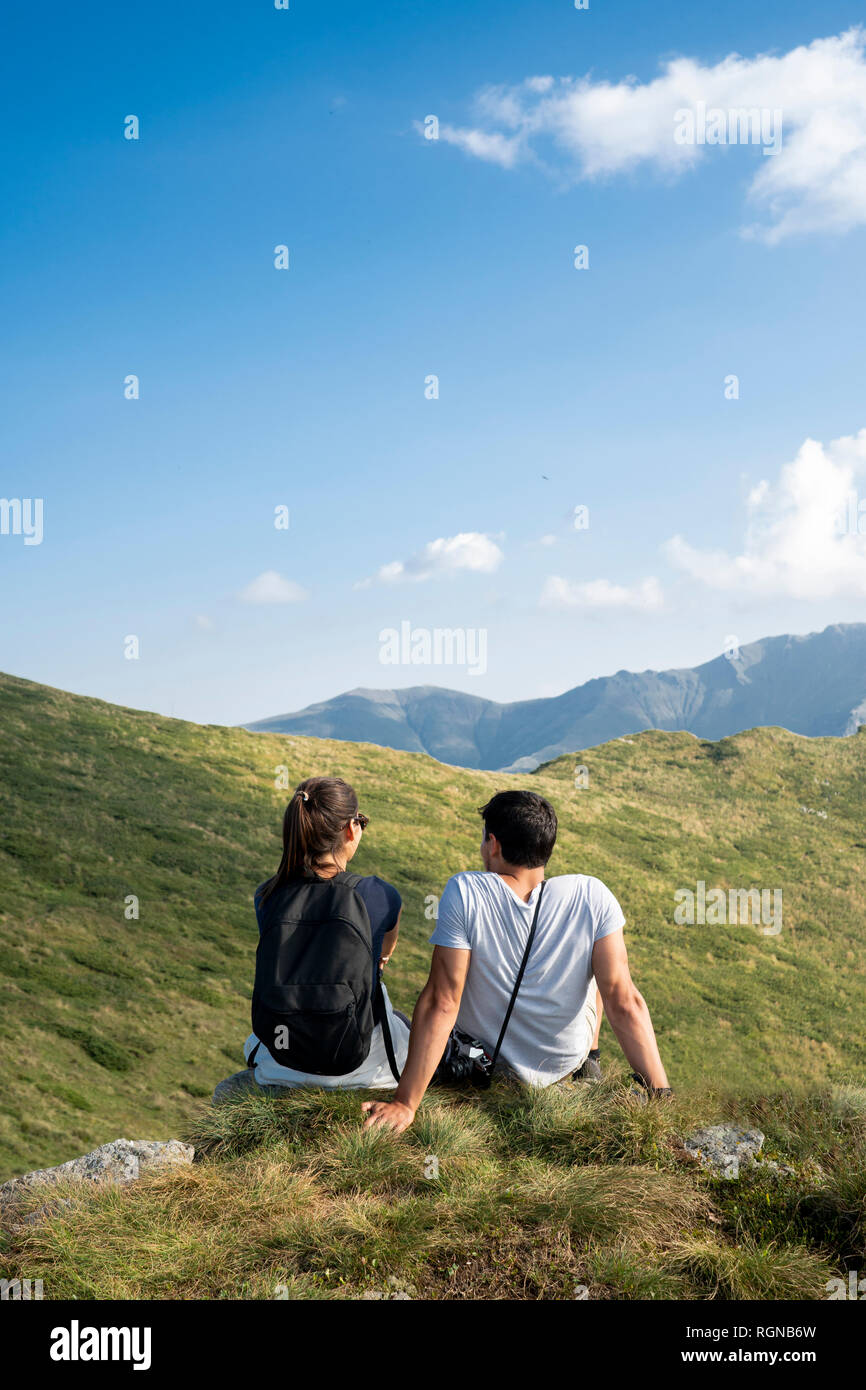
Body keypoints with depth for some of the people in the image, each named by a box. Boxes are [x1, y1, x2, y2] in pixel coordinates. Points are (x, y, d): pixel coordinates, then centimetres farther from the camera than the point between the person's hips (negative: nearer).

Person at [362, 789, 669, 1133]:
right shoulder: (592, 896, -21)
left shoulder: (464, 892, -24)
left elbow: (440, 1004, -27)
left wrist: (405, 1104, -24)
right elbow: (623, 1002, -24)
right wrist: (660, 1095, -19)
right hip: (566, 1061, 1)